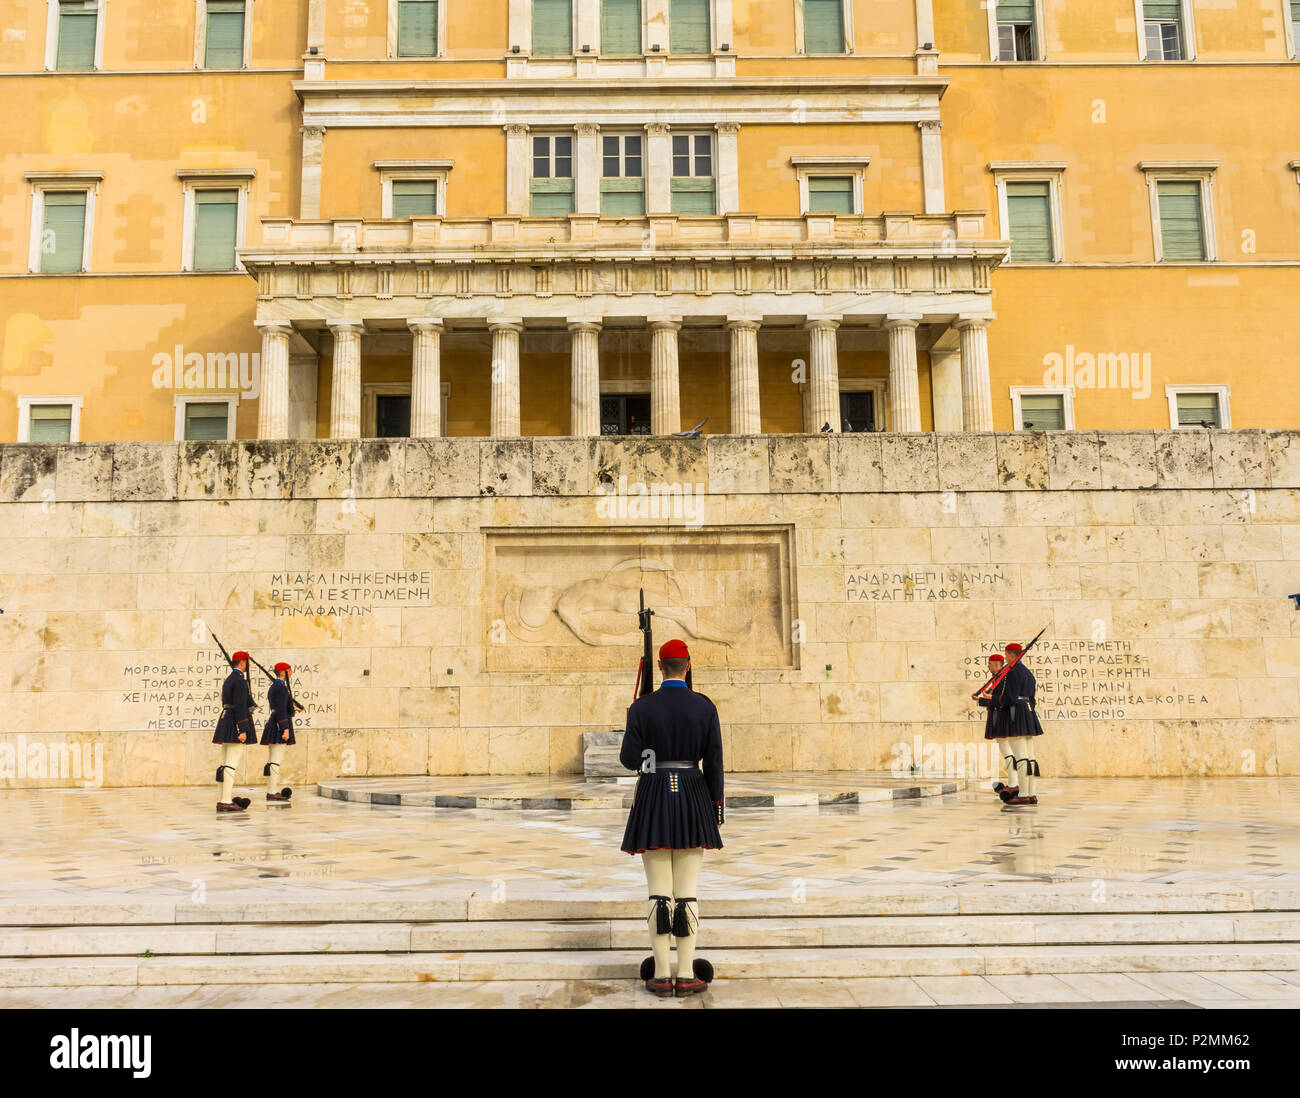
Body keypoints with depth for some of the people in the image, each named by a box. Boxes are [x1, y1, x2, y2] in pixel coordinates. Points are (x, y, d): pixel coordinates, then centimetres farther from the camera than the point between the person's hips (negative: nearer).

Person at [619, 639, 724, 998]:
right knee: (687, 893, 6)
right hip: (692, 802, 1)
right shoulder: (706, 707, -3)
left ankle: (662, 976, 7)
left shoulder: (642, 707, -6)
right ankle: (686, 976, 7)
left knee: (659, 894, 5)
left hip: (653, 802, 0)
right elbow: (714, 765, -2)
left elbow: (629, 760, -5)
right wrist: (715, 814, 7)